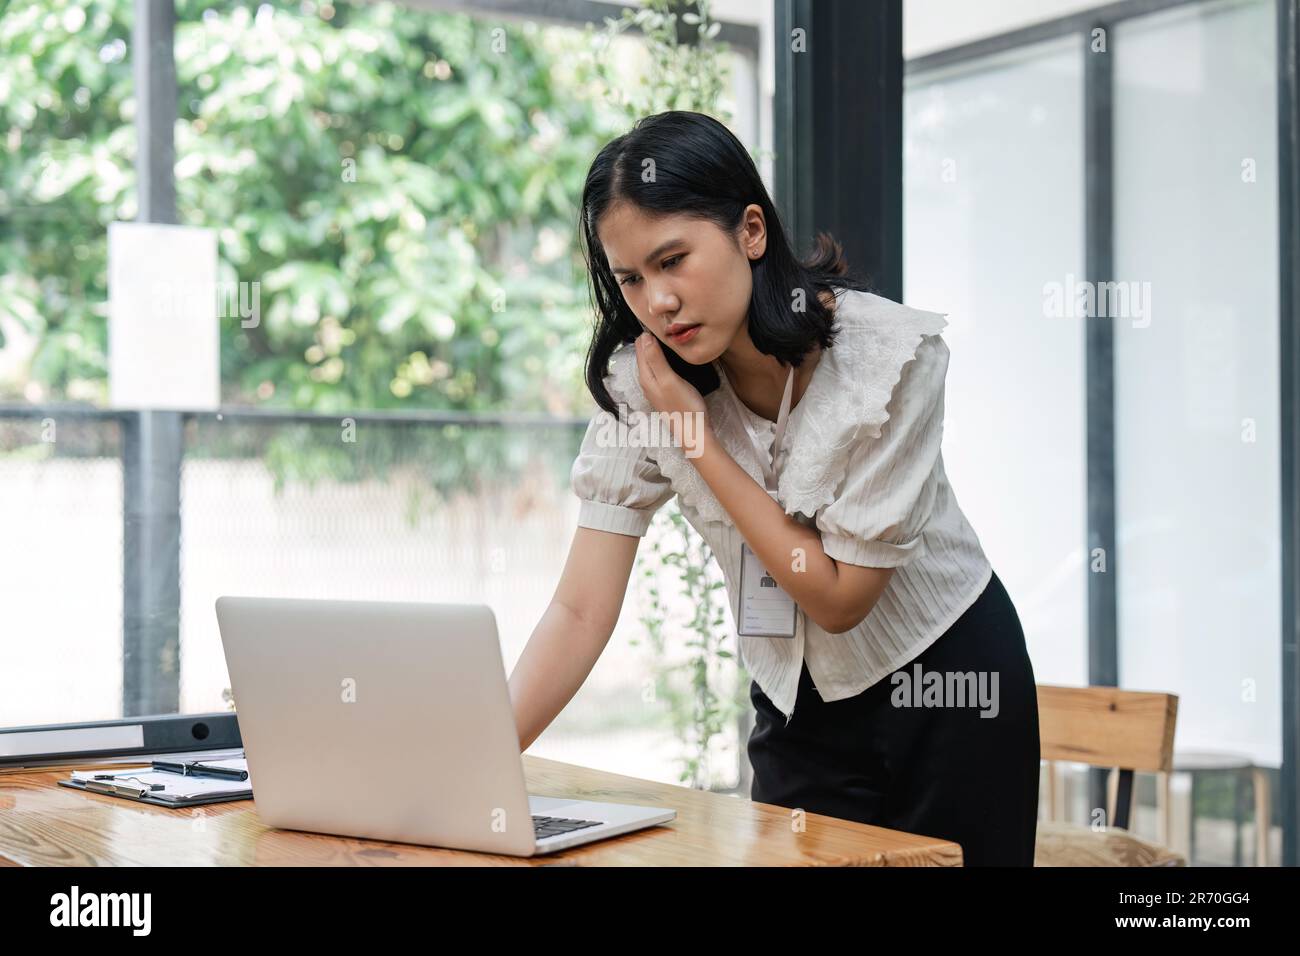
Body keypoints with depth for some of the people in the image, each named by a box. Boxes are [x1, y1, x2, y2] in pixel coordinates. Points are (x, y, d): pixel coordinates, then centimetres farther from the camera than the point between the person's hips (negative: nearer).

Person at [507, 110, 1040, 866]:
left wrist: (699, 441, -25)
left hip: (948, 687, -3)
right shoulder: (641, 387, -16)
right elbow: (581, 612, -19)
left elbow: (840, 597, -22)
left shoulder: (891, 354, -26)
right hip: (798, 706, 3)